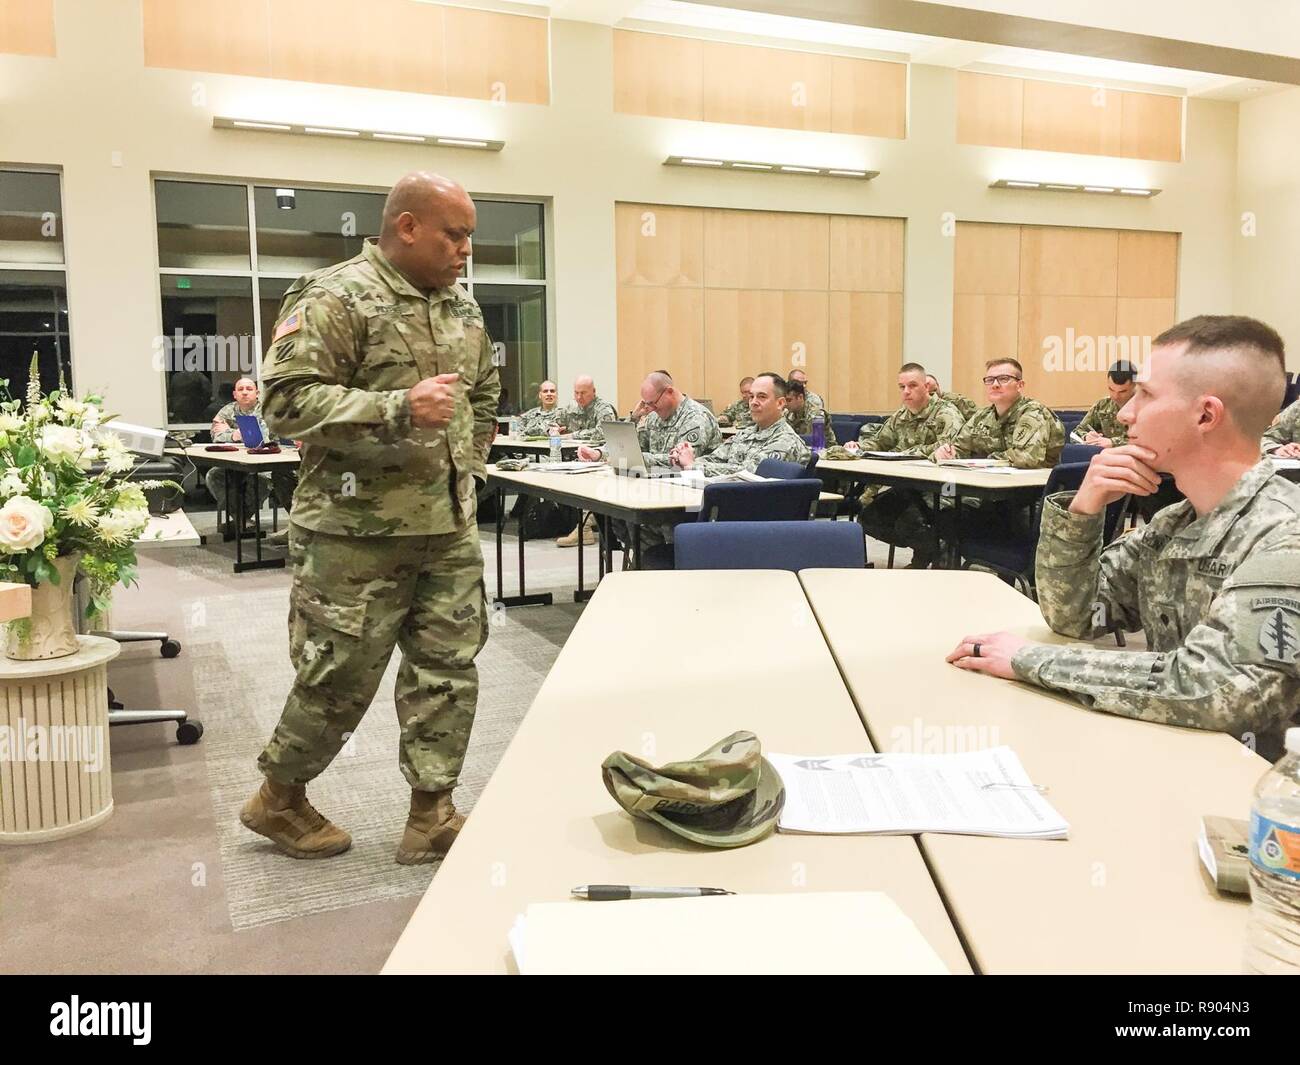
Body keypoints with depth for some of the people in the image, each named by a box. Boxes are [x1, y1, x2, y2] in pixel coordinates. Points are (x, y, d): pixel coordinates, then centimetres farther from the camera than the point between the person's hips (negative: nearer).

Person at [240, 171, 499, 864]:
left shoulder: (463, 309, 14)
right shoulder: (334, 298, -9)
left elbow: (484, 396, 29)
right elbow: (287, 398, -18)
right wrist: (399, 409, -25)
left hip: (450, 529, 7)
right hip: (357, 530, -7)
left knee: (448, 669, 7)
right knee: (340, 676, 3)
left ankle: (431, 813, 20)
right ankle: (278, 799, 27)